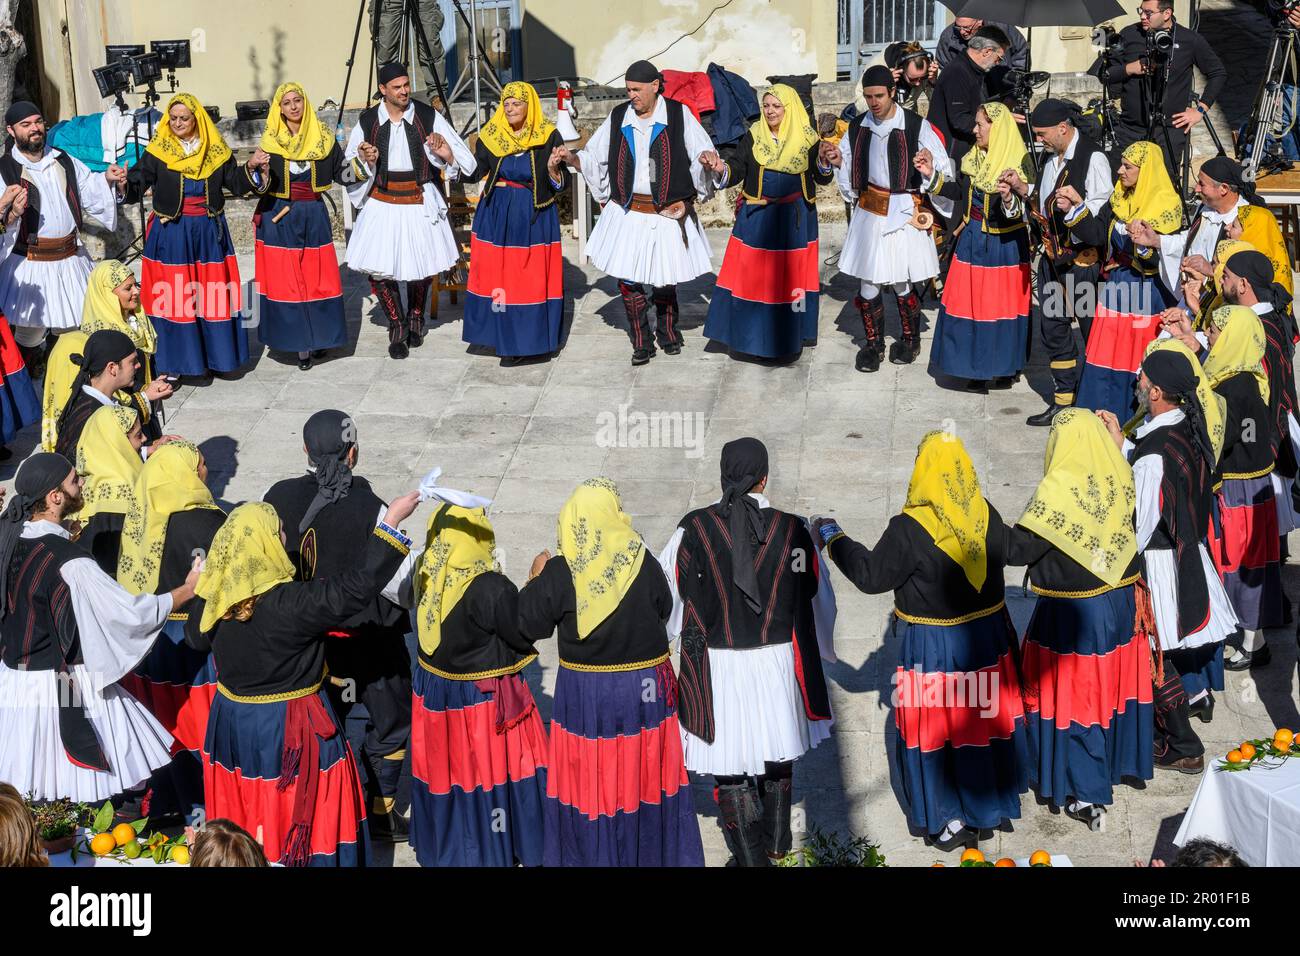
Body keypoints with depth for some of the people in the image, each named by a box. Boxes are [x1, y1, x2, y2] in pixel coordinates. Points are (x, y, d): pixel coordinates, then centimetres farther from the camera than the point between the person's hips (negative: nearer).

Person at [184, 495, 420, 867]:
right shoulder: (289, 603, -28)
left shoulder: (215, 596, -9)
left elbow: (196, 637, 9)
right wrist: (392, 519, -25)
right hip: (288, 731, -6)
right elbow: (355, 586, -29)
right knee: (298, 819, 10)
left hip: (232, 722, 6)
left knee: (245, 816, 21)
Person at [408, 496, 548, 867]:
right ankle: (494, 850, 25)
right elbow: (525, 634, -17)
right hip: (484, 697, -6)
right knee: (487, 768, 11)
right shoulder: (491, 588, -28)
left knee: (446, 764, 21)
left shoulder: (427, 574, -8)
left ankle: (442, 844, 38)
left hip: (434, 689, 6)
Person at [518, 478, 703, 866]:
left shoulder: (558, 573, -15)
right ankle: (651, 851, 29)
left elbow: (529, 624, -4)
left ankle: (588, 854, 26)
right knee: (644, 771, 16)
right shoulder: (643, 564, -13)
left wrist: (534, 580, 11)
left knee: (588, 775, 13)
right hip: (644, 688, 1)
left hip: (585, 691, -1)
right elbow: (664, 608, 3)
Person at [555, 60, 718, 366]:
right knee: (626, 278, -4)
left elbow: (701, 151, -3)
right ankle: (642, 342, 9)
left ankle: (668, 333, 33)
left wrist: (706, 158, -26)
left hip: (667, 214, -2)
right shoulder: (618, 117, 6)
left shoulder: (679, 115, -1)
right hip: (627, 213, 2)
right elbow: (594, 157, 12)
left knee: (665, 278, 9)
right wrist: (572, 157, -7)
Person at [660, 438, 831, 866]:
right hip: (776, 662, 2)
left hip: (716, 667, -2)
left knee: (730, 767, 10)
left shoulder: (694, 529, -12)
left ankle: (751, 857, 16)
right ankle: (777, 843, 39)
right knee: (777, 757, 23)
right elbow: (815, 590, 0)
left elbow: (664, 590, -2)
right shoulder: (792, 530, -10)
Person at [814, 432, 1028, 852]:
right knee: (982, 719, 20)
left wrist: (833, 539, -2)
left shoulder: (910, 529, -23)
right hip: (986, 639, 6)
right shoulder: (986, 515, -5)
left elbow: (871, 574, -15)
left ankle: (951, 821, 18)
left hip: (933, 650, -6)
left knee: (936, 729, 9)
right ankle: (990, 802, 35)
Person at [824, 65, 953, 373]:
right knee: (868, 281, 5)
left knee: (902, 284, 4)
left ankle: (909, 340, 26)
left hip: (905, 213, -3)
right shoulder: (857, 127, 4)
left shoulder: (917, 126, -10)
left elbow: (943, 168, -4)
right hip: (869, 212, 4)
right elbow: (849, 171, 16)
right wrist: (837, 161, -3)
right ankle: (873, 343, 22)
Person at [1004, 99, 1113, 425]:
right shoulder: (1052, 160, 13)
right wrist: (1023, 189, 4)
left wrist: (1076, 207, -34)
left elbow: (1103, 210, -19)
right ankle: (1062, 401, 26)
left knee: (1093, 331, 0)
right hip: (1053, 257, 9)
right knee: (1053, 330, 15)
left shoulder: (1093, 158, -14)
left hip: (1083, 259, -9)